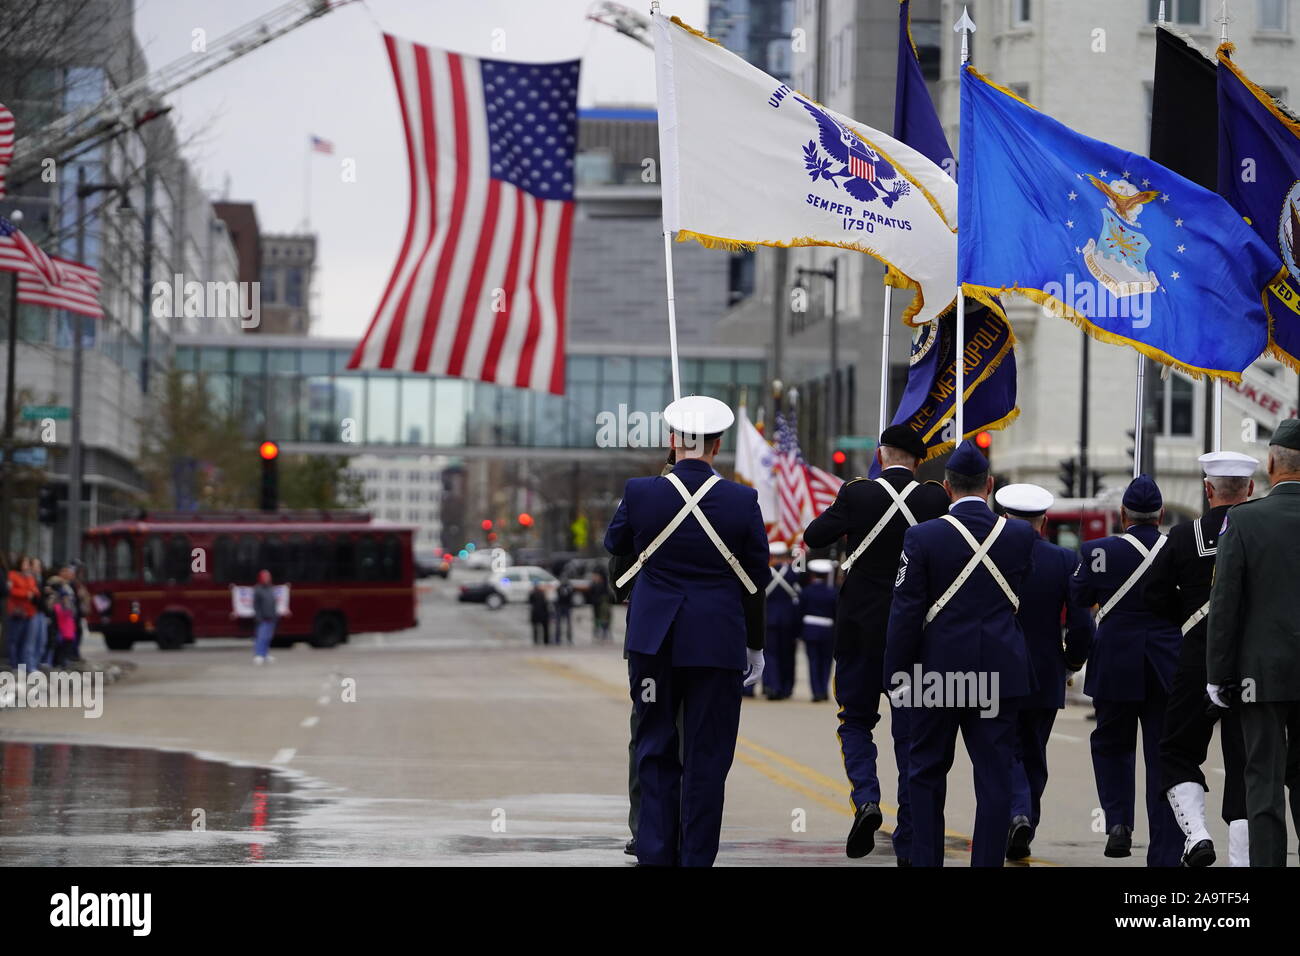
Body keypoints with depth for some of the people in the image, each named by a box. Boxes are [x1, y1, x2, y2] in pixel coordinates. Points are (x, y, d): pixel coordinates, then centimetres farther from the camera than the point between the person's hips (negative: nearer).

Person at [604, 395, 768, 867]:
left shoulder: (640, 493, -6)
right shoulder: (742, 501, -6)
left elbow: (614, 544, 14)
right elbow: (756, 580, 2)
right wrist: (755, 646, 13)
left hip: (653, 643, 1)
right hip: (717, 645, -1)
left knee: (656, 752, 11)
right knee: (707, 758, 4)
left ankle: (655, 854, 8)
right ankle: (697, 857, 4)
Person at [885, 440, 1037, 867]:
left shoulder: (923, 537, -9)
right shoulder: (1021, 535, -1)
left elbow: (906, 613, -9)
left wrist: (897, 675, -3)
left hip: (937, 670, -2)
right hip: (1000, 672, 2)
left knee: (927, 773, 11)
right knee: (994, 777, 3)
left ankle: (926, 861, 11)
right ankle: (988, 861, 1)